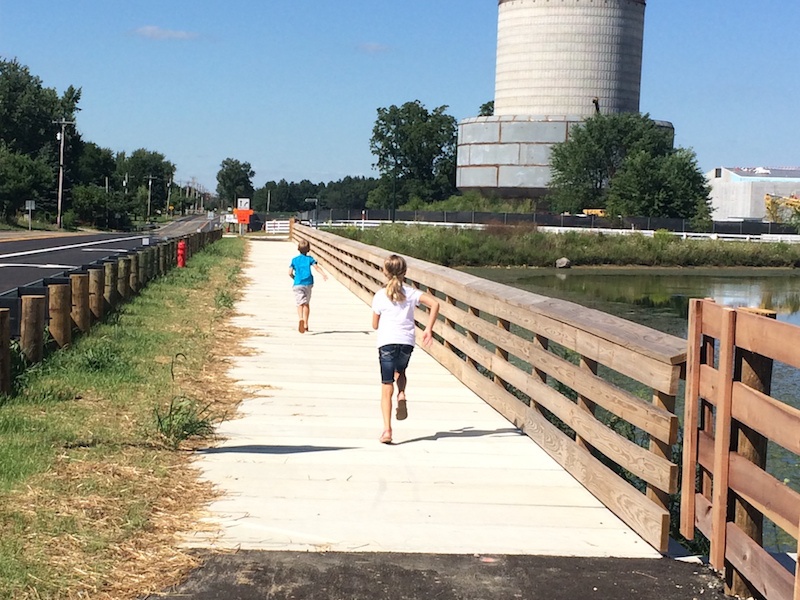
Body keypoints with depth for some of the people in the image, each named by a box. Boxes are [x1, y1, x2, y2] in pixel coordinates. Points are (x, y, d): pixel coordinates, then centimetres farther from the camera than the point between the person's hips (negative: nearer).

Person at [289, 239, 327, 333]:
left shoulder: (294, 260, 8)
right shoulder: (309, 258, 5)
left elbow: (290, 273, 2)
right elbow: (316, 267, -13)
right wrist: (323, 274, -25)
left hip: (298, 284, -1)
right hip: (308, 283, 1)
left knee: (300, 304, -7)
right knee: (306, 303, 16)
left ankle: (300, 319, -36)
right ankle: (305, 324, 18)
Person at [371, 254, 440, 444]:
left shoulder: (380, 296, 4)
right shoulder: (411, 292, 6)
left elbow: (375, 325, 11)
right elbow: (434, 303, -8)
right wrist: (428, 329, -4)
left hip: (386, 342, -2)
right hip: (407, 341, 2)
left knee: (386, 387, -1)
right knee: (400, 371, 32)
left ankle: (387, 429, -11)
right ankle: (402, 395, 2)